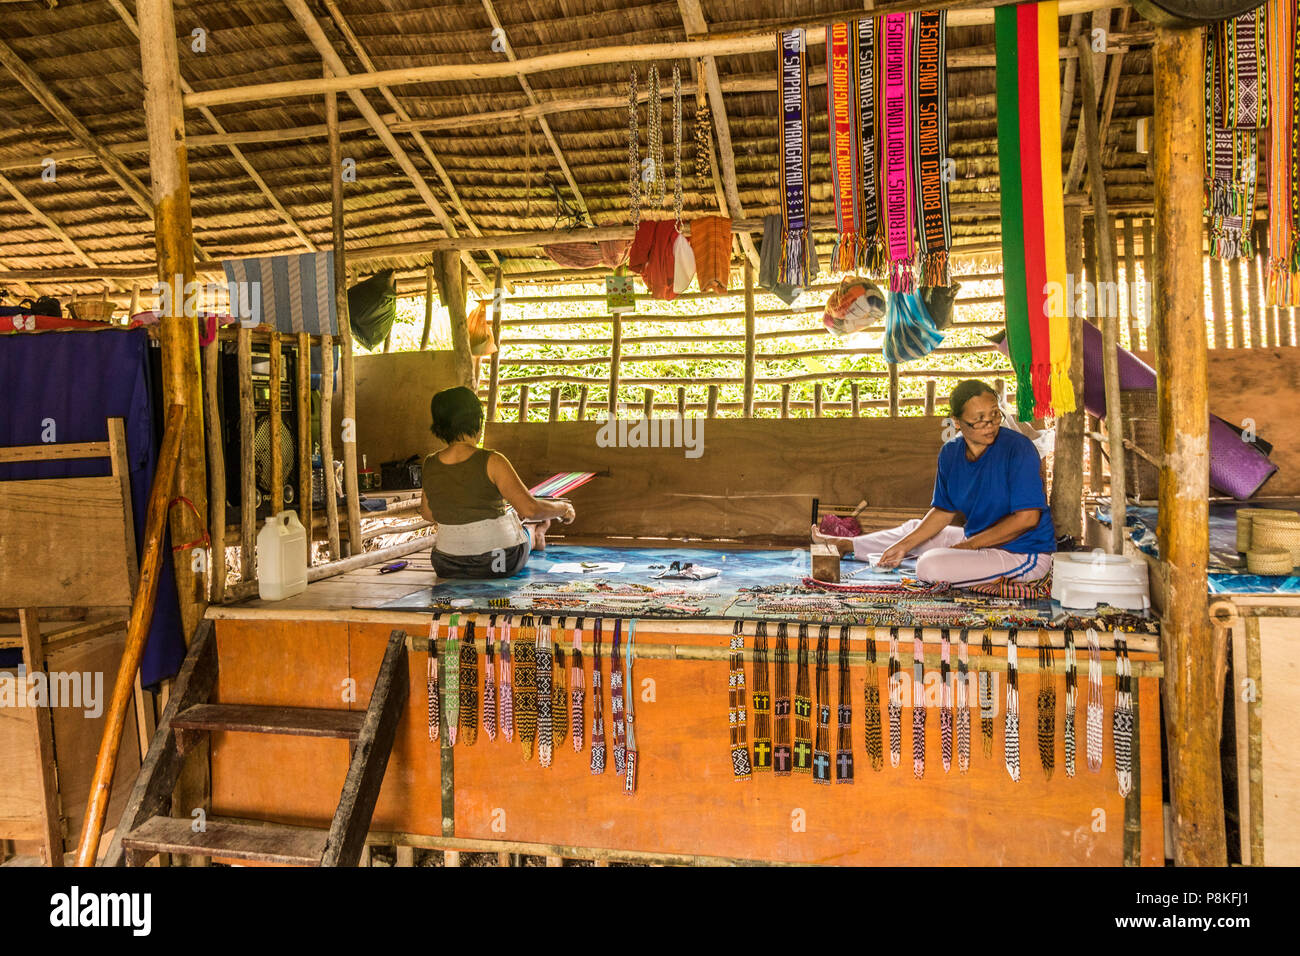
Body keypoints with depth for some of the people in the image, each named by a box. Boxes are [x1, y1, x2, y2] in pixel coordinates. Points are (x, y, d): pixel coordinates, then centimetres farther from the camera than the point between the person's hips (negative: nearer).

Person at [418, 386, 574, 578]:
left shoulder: (430, 465, -7)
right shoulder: (491, 462, -21)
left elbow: (428, 514, 8)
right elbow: (531, 509, -23)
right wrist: (563, 508, -3)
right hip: (502, 563, -4)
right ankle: (534, 537, 61)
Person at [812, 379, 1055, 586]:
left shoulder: (1018, 449, -22)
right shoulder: (950, 453, -2)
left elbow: (1027, 518, -23)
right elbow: (943, 511, 8)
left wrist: (967, 546, -20)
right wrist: (904, 545, 0)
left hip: (1024, 554, -7)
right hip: (978, 540, 7)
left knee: (930, 566, -25)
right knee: (914, 529, 22)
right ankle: (845, 545, 42)